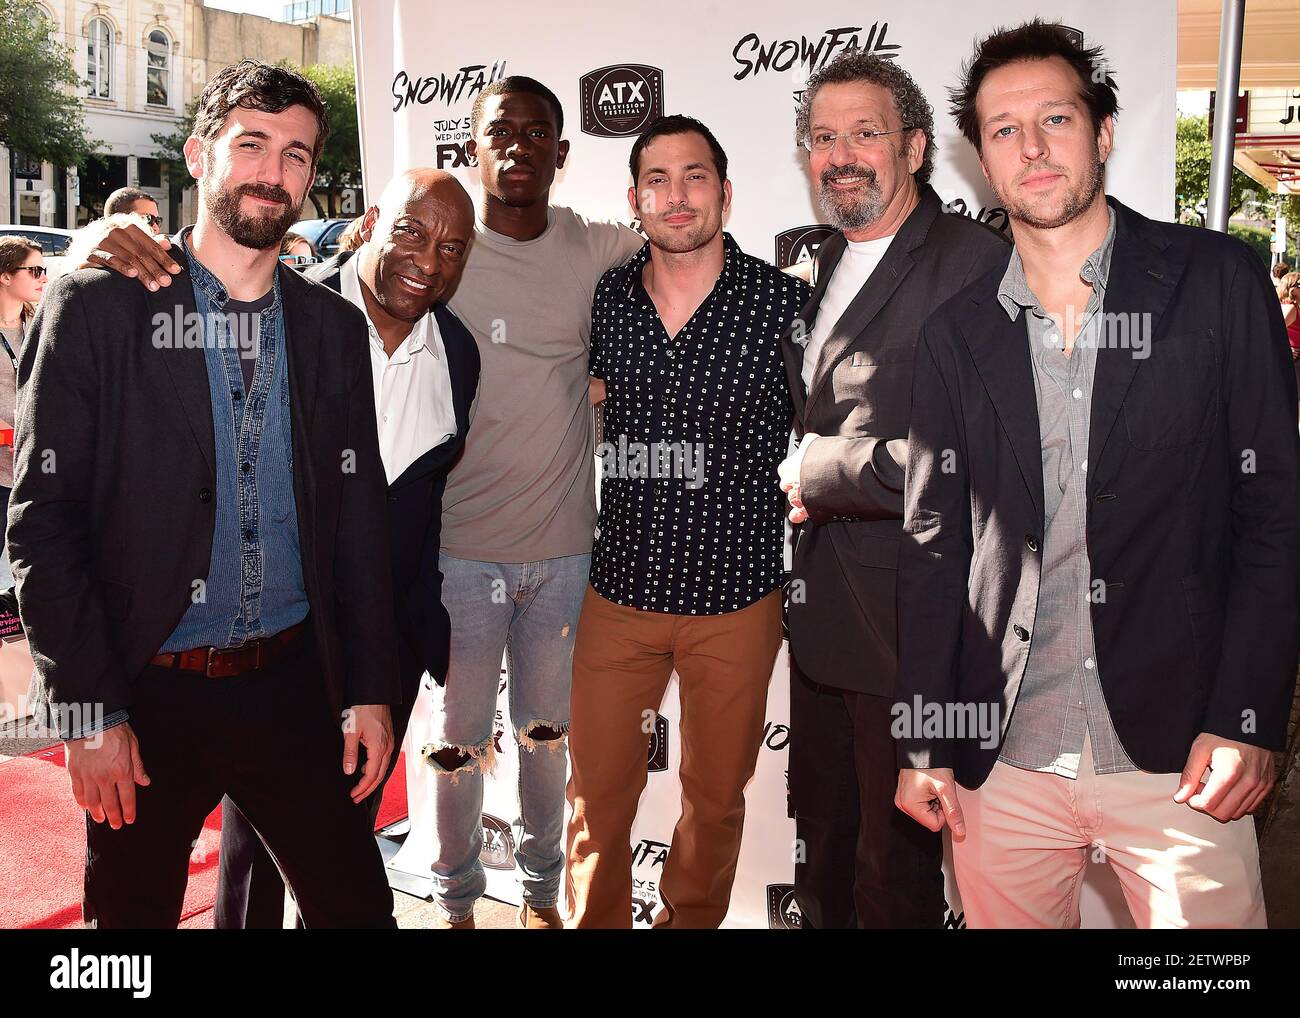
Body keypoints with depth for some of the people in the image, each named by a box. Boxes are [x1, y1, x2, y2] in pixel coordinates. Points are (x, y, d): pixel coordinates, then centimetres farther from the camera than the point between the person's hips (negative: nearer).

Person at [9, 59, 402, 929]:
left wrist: (371, 691, 2)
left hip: (293, 684, 3)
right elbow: (43, 521, -7)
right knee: (133, 908, 15)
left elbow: (358, 517, 6)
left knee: (357, 905, 9)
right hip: (146, 693, -2)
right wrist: (87, 711, -11)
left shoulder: (334, 326, 6)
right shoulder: (97, 305, -5)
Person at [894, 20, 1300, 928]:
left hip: (1176, 752, -1)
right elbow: (936, 545, 6)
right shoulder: (956, 334, 5)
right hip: (1001, 760, 2)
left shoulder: (1218, 281, 0)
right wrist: (924, 743, 4)